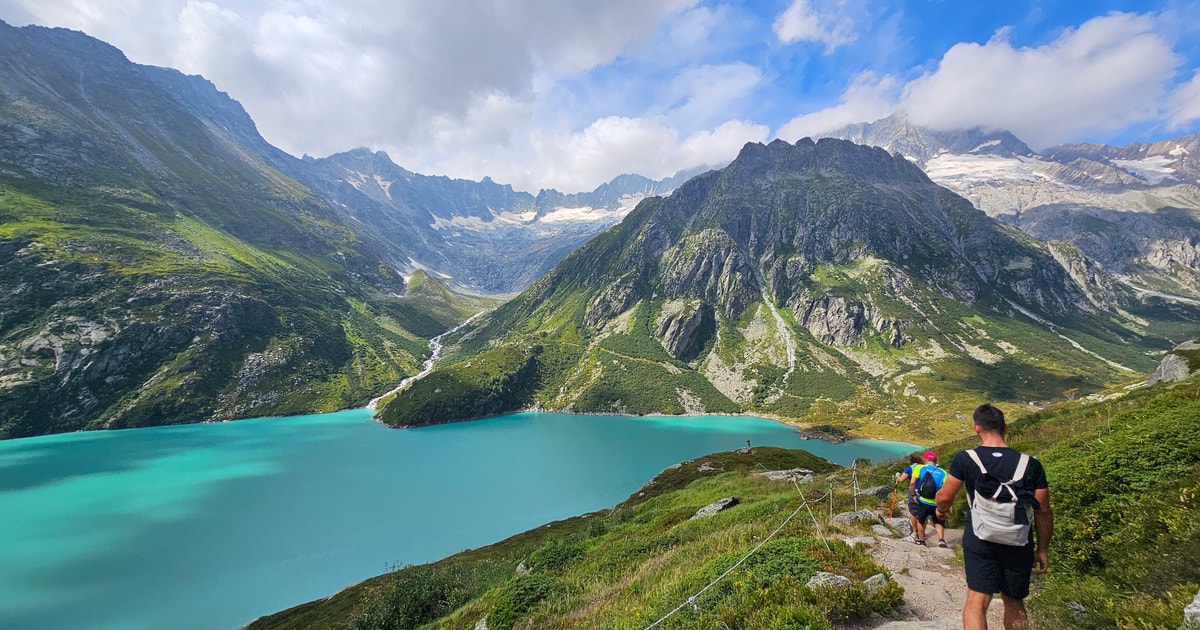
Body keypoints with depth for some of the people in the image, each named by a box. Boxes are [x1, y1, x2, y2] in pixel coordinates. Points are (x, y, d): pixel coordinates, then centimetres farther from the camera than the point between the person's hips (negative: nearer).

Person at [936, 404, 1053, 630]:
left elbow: (945, 496, -10)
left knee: (976, 602, 0)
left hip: (979, 542, -2)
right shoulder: (1030, 464, -5)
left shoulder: (965, 459, -12)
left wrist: (942, 509, 14)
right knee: (1014, 603, 21)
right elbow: (1044, 512, 0)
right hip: (1018, 544, 3)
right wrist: (1042, 549, 12)